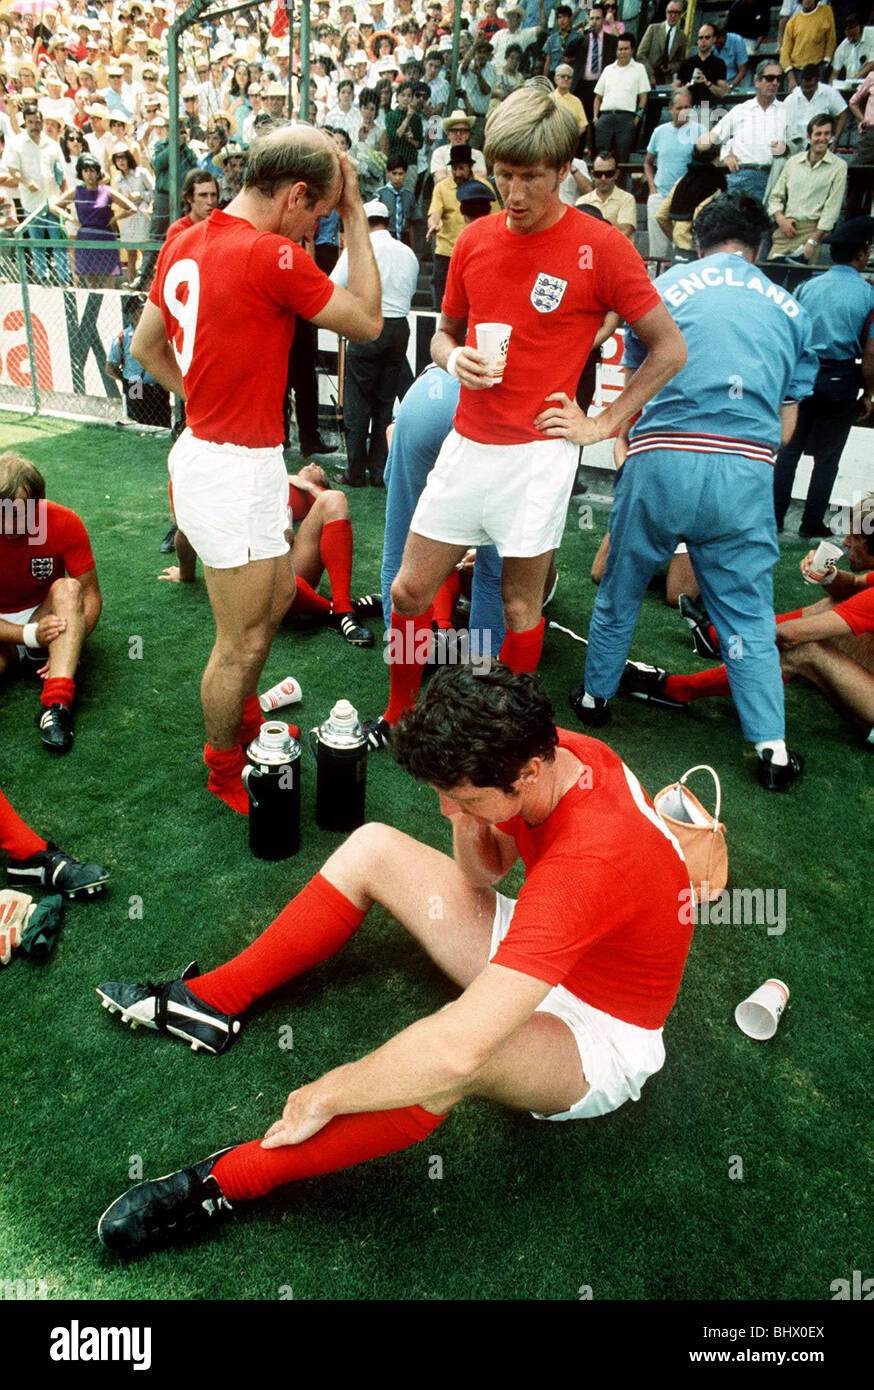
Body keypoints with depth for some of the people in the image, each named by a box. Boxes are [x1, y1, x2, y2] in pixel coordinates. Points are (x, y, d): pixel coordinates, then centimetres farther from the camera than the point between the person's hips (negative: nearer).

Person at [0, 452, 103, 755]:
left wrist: (69, 645, -28)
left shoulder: (64, 523, -16)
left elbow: (91, 595, -12)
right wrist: (29, 635, -35)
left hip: (46, 618, 1)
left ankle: (57, 703, -45)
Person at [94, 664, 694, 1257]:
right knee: (373, 847, -2)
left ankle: (222, 1182, -23)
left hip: (600, 1037, -8)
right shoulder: (555, 753, -16)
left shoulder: (587, 862, -41)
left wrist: (326, 1096, -30)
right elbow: (483, 874, 0)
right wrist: (468, 823, -23)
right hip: (532, 957, 8)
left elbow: (458, 1049, -45)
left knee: (451, 1059, -42)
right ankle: (215, 1001, 6)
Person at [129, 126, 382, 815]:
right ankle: (224, 771, 27)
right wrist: (356, 216, -3)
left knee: (278, 596, 26)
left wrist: (211, 397, 14)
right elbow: (367, 321, -9)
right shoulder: (272, 257, -20)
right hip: (234, 470, -10)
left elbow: (146, 346, 16)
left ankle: (241, 719, 45)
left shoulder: (185, 243, 7)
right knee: (242, 641, 6)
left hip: (210, 445, 10)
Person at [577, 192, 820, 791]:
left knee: (621, 589, 17)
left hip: (663, 463, -1)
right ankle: (771, 747, 11)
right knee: (747, 612, 9)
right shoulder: (789, 308, 16)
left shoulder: (666, 287, 10)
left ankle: (595, 696, 32)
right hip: (747, 473, 1)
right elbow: (787, 424, 14)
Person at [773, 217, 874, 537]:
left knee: (789, 450, 10)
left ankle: (774, 517, 11)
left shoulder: (807, 287, 0)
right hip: (840, 384, -2)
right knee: (827, 457, 10)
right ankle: (812, 523, 15)